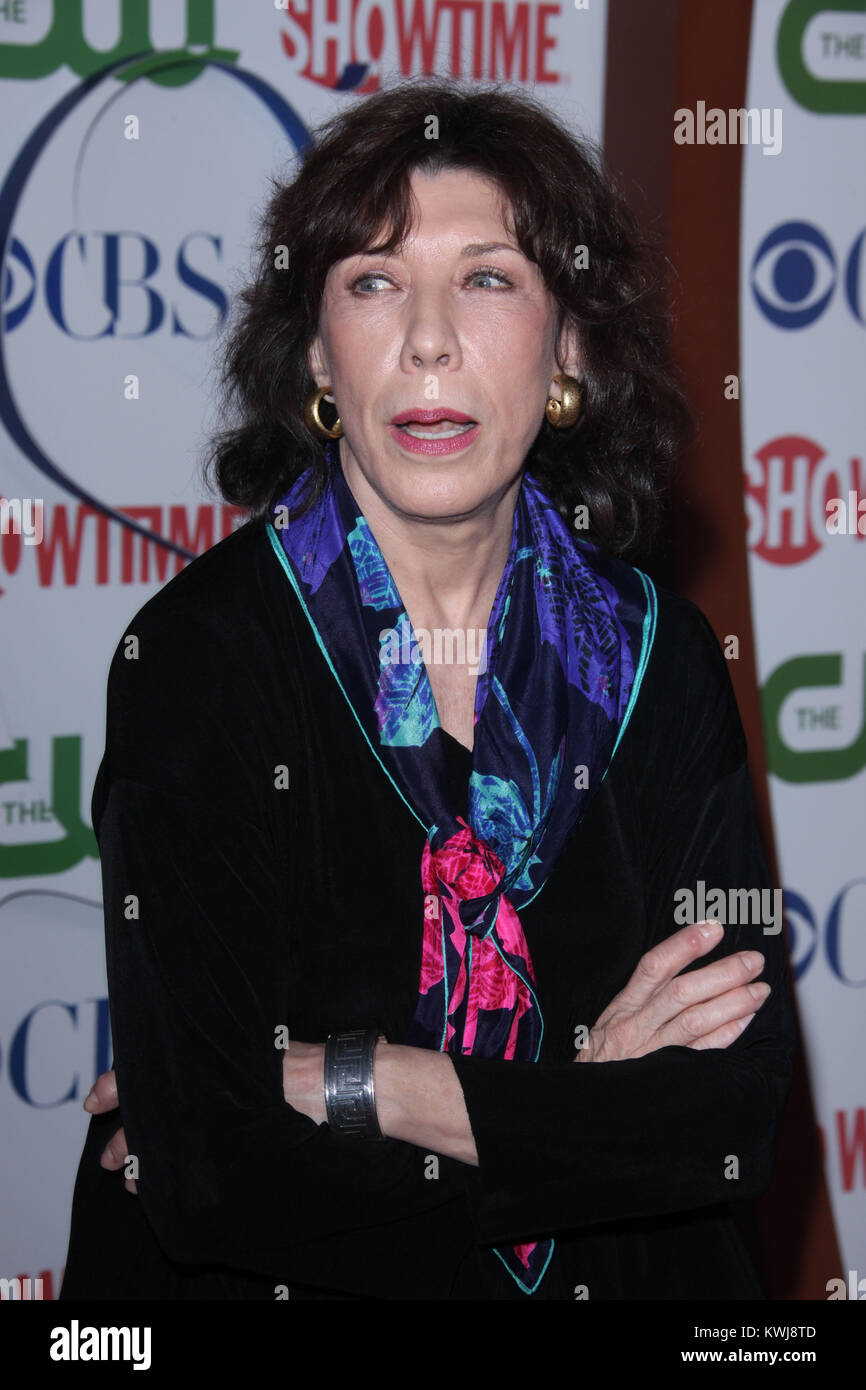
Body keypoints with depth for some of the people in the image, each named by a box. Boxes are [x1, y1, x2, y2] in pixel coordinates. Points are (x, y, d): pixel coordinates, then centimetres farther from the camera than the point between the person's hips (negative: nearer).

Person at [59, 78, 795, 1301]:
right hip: (285, 1288, -2)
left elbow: (740, 1109, -6)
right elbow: (208, 1173, -16)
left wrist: (331, 1084, -13)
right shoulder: (195, 652, -10)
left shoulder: (656, 655, 0)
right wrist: (596, 1100, -9)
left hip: (627, 1286, 3)